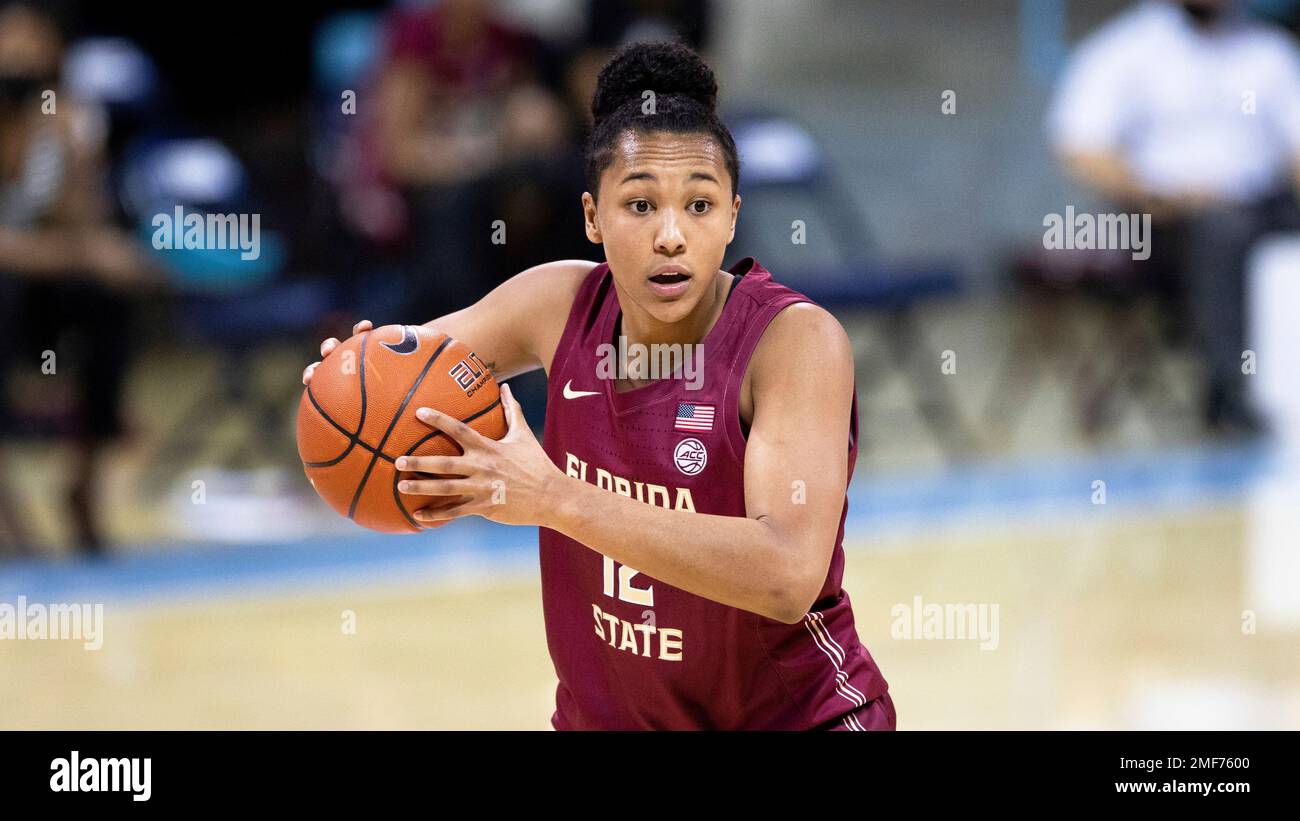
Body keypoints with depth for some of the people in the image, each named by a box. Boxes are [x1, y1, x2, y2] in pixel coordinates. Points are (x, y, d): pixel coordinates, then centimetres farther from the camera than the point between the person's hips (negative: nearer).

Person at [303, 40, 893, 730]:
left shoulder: (797, 339, -22)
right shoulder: (563, 305, -7)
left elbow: (788, 576, -34)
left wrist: (557, 499, -38)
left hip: (796, 713, -4)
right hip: (602, 714, 4)